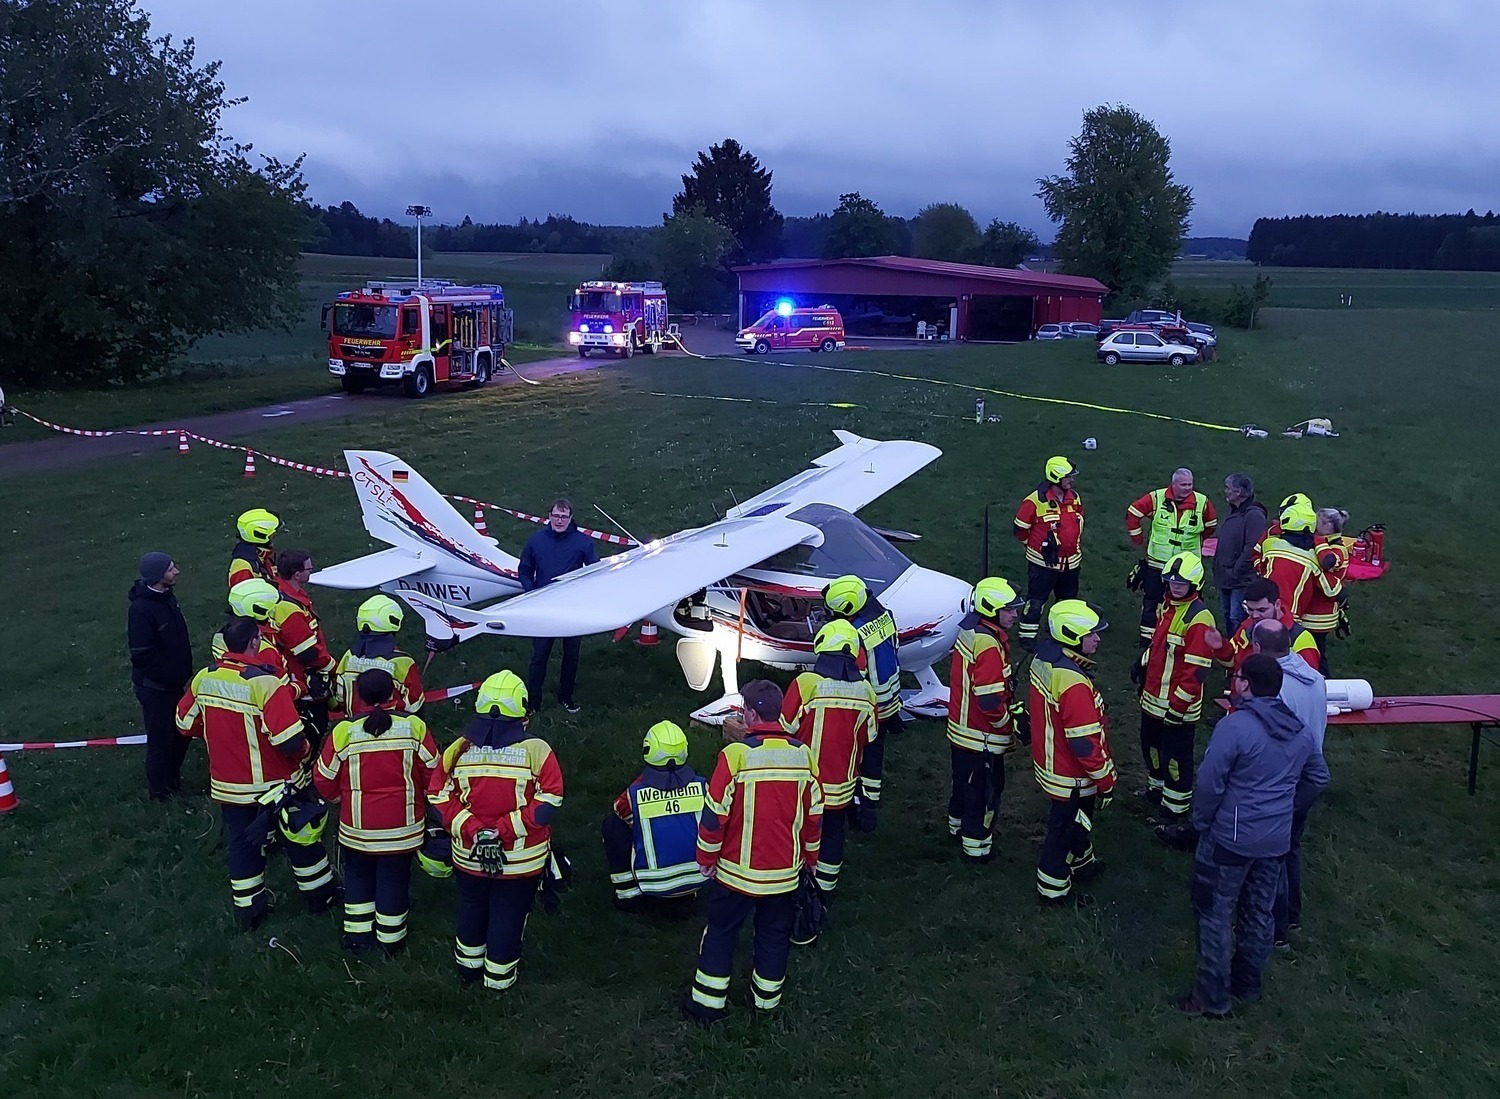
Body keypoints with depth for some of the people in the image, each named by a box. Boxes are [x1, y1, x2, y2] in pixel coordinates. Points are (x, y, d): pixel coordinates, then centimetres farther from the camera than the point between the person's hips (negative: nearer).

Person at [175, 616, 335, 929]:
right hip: (274, 786, -4)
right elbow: (290, 741, -30)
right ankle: (320, 897, 32)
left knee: (242, 844, 20)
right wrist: (304, 752, -8)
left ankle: (249, 911, 31)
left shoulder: (204, 678, -9)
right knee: (302, 839, 16)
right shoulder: (266, 683, -28)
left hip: (228, 785, 5)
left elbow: (186, 724, 6)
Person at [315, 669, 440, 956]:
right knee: (395, 878, 15)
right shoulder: (414, 727, -13)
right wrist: (420, 798, 15)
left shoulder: (344, 731, -14)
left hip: (357, 827, 0)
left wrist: (339, 798, 17)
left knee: (358, 876, 21)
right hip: (403, 826, 0)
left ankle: (358, 937, 29)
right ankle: (391, 940, 27)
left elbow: (324, 779, -4)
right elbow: (434, 771, -4)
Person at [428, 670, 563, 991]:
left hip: (468, 856, 3)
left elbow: (439, 796, -10)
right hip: (521, 858, -3)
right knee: (508, 915, 17)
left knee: (472, 907, 26)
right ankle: (499, 975, 32)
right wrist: (505, 829, -18)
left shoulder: (459, 749, -9)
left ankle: (469, 963, 46)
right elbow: (549, 802, -21)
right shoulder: (536, 750, -18)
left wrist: (473, 830, -14)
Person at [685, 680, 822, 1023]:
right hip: (785, 872, 3)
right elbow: (814, 813, 4)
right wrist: (810, 857, 18)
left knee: (721, 933, 15)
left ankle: (708, 1002, 22)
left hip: (738, 870, -3)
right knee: (774, 935, 20)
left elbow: (715, 813, -14)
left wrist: (706, 858, 0)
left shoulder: (736, 754, -19)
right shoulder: (803, 754, -6)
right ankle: (766, 997, 34)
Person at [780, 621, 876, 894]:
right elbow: (868, 738, 5)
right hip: (842, 785, 3)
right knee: (832, 835, 21)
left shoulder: (806, 683, -21)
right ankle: (826, 889, 34)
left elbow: (785, 729, -14)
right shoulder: (865, 690, -7)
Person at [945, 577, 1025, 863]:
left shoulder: (972, 628, 1)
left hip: (962, 727, 10)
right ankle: (976, 847, 22)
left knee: (965, 781, 28)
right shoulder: (989, 646, -29)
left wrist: (1015, 705, 11)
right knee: (986, 790, 8)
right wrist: (1013, 722, -14)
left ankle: (959, 826, 47)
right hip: (981, 735, -10)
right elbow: (989, 701, -30)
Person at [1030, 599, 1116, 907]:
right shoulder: (1074, 683, -34)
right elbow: (1085, 742, -29)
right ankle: (1054, 890, 30)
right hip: (1072, 776, -9)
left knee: (1079, 818, 30)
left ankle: (1082, 862, 53)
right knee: (1065, 828, 11)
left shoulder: (1045, 658, -6)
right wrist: (1105, 780, -15)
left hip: (1050, 762, 9)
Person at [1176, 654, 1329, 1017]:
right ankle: (1247, 984, 35)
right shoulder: (1300, 732, 3)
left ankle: (1213, 997, 13)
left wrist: (1201, 821, -4)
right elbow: (1319, 778, 17)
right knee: (1258, 913, 19)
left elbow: (1209, 783, -19)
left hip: (1231, 837, -7)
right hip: (1276, 839, 7)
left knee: (1215, 914, 6)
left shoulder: (1234, 727, -20)